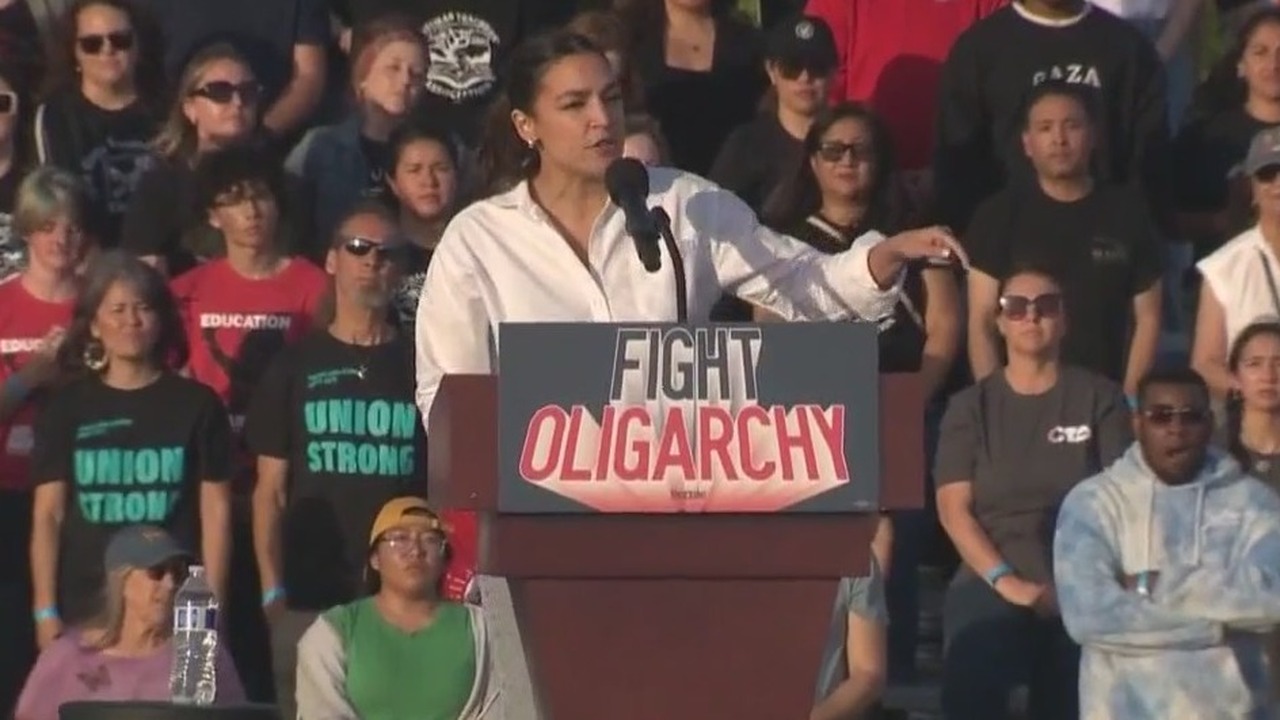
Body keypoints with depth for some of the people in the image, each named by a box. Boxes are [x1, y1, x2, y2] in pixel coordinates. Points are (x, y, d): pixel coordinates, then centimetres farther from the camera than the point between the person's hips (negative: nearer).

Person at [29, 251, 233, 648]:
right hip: (85, 607, 1)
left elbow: (216, 511, 4)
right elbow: (48, 514, 5)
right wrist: (45, 611, -3)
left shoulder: (197, 404, 5)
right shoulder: (67, 407, 7)